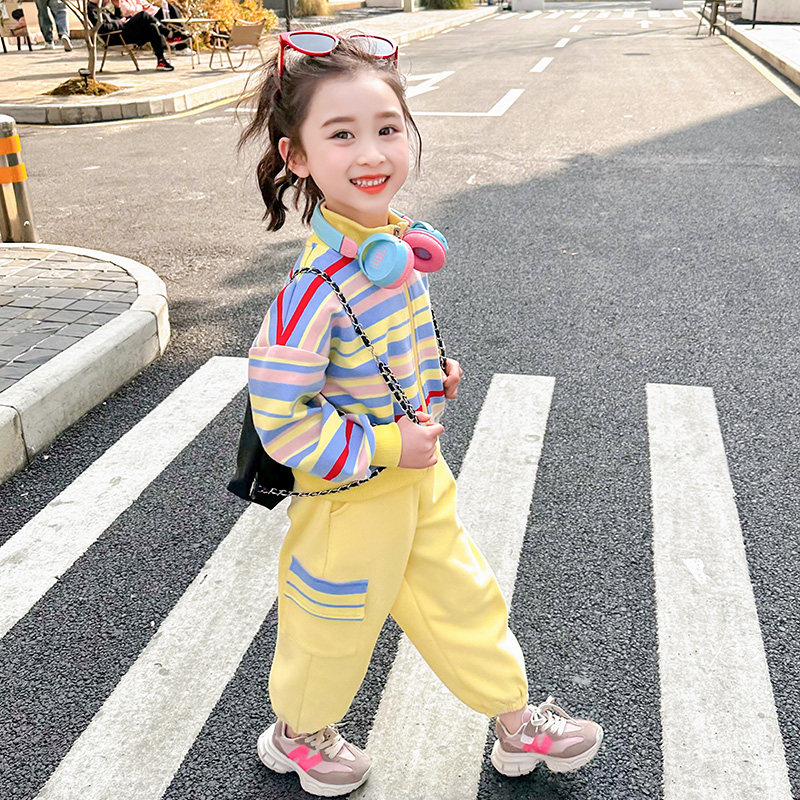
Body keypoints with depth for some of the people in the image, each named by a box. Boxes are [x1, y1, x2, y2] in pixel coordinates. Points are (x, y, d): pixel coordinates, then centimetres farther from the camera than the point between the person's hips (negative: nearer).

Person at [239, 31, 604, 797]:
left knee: (462, 598, 22)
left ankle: (518, 723, 45)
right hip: (351, 500, -7)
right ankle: (296, 735, 49)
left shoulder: (399, 243, -5)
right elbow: (281, 420, -29)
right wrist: (386, 447, -24)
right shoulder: (316, 288, -31)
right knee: (337, 627, 18)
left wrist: (431, 374, 0)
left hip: (419, 476, 7)